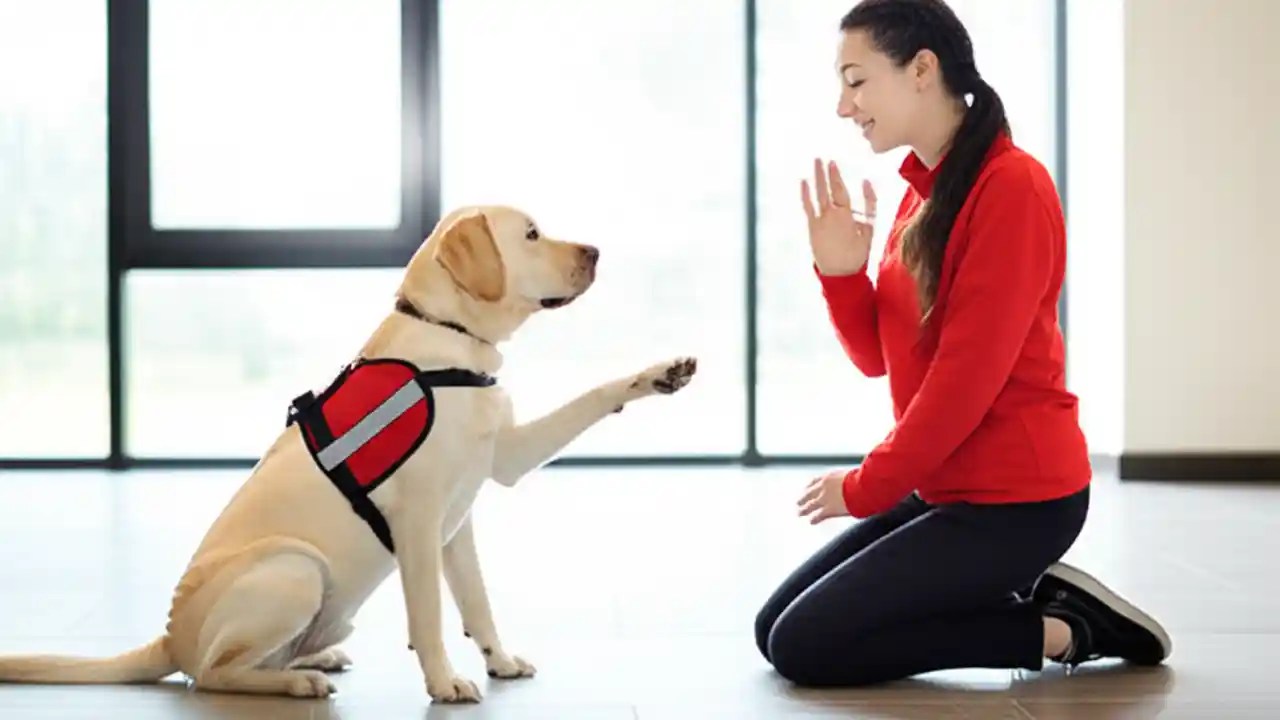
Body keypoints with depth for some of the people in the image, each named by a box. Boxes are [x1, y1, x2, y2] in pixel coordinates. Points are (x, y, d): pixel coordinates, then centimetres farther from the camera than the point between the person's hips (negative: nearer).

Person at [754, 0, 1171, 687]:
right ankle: (1036, 598, 9)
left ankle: (1056, 628, -2)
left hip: (1013, 498, -9)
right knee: (774, 627, 10)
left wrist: (866, 487, -12)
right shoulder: (922, 190, 10)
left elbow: (969, 373, -20)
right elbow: (880, 357, 12)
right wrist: (840, 271, -7)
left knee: (802, 647, -11)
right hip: (946, 486, 9)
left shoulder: (1011, 186, -17)